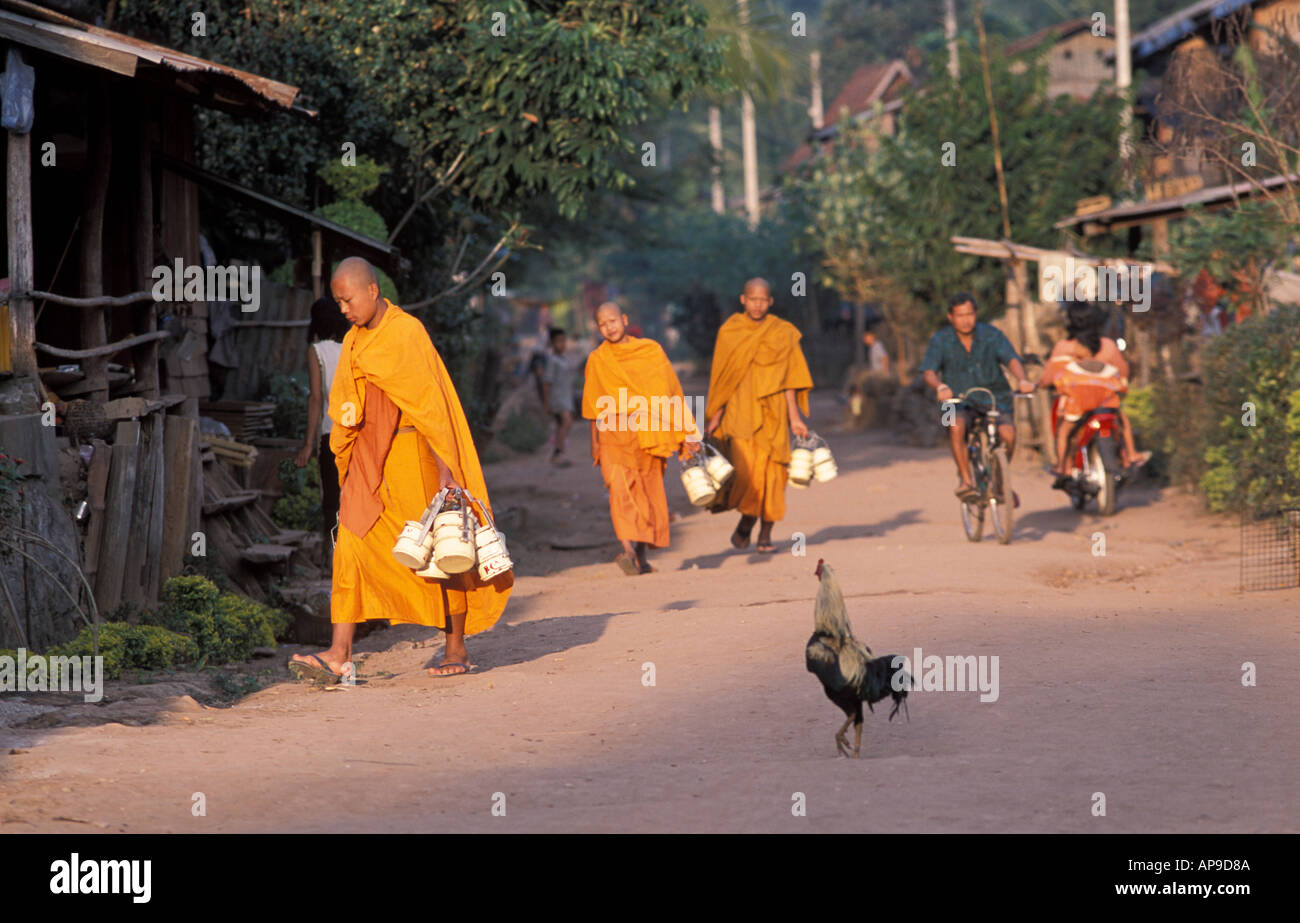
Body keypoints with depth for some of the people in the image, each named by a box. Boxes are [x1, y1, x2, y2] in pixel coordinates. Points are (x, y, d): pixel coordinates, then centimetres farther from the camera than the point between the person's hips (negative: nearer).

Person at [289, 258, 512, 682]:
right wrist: (345, 476, 16)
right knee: (352, 545, -7)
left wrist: (444, 471, -19)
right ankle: (339, 654, -13)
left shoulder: (408, 333, -12)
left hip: (412, 455, -6)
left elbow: (430, 406, -15)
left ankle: (457, 650, 15)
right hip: (369, 460, 6)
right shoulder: (355, 343, 10)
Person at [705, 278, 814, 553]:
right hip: (740, 409, -1)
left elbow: (788, 379, 7)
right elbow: (721, 378, 8)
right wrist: (715, 416, 3)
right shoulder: (729, 332, 5)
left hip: (772, 413, 1)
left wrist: (794, 417, 1)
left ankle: (766, 533, 8)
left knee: (771, 472, -2)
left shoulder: (783, 333, 7)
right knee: (745, 466, -16)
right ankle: (746, 520, 7)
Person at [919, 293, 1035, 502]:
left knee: (1008, 432, -27)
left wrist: (1022, 379, -34)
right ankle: (966, 480, -23)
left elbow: (1011, 359, -12)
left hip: (993, 398, 1)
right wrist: (940, 386, -38)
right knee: (956, 426, -35)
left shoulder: (991, 334, 0)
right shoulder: (940, 341, -2)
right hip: (958, 402, -1)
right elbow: (929, 371, -14)